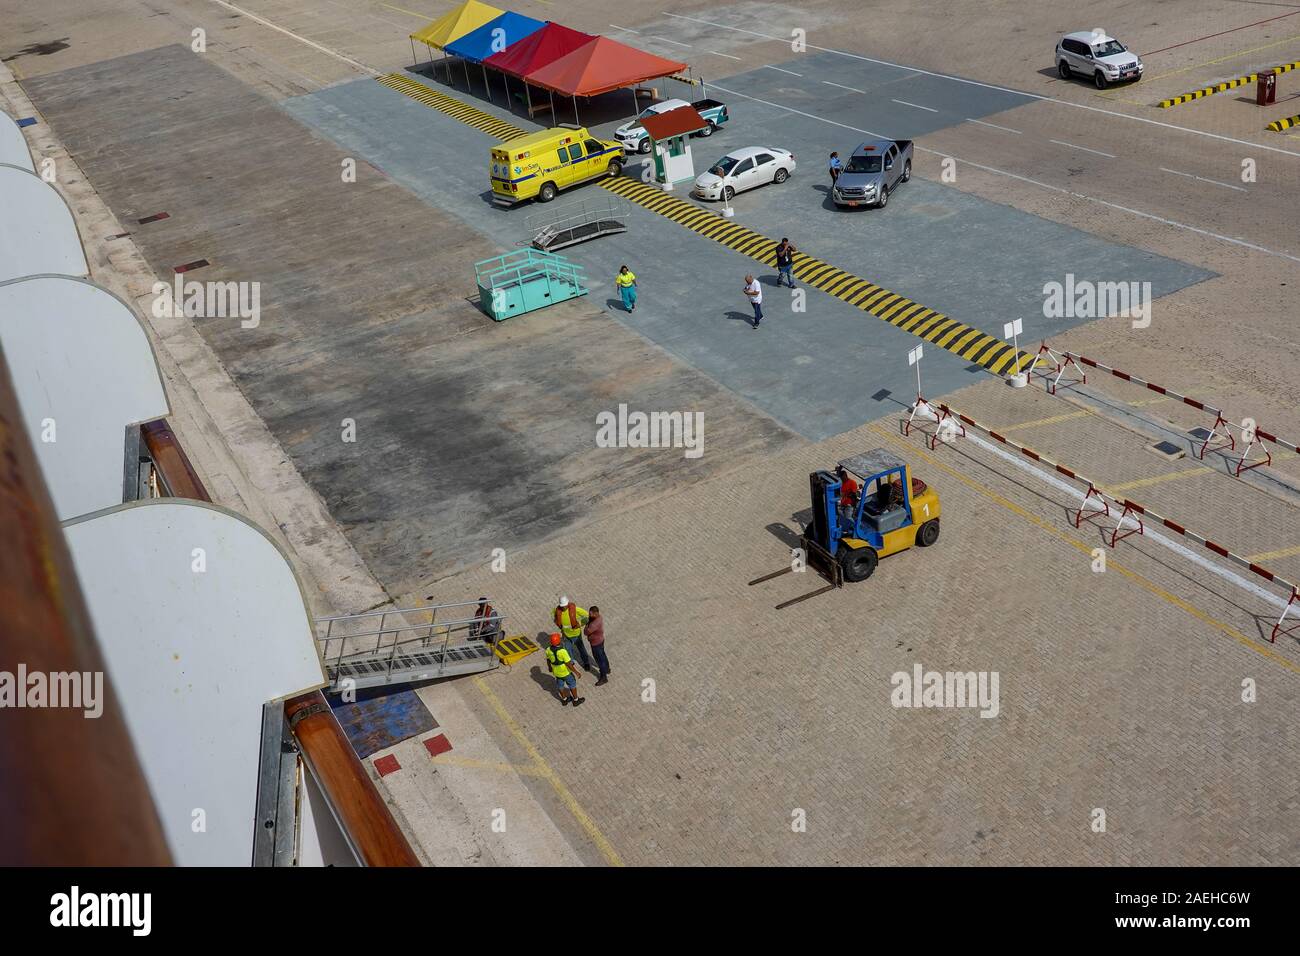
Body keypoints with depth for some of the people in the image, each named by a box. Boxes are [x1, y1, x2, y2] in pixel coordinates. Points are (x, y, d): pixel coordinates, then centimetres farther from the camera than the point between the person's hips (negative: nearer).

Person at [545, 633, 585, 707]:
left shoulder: (548, 650, -18)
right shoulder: (563, 652, -35)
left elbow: (548, 660, 1)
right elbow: (569, 664, -29)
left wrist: (550, 667, 21)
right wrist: (576, 672, -16)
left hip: (556, 672, 5)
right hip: (565, 672, -5)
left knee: (560, 685, 25)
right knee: (572, 684, 18)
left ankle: (564, 699, 44)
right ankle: (576, 700, 34)